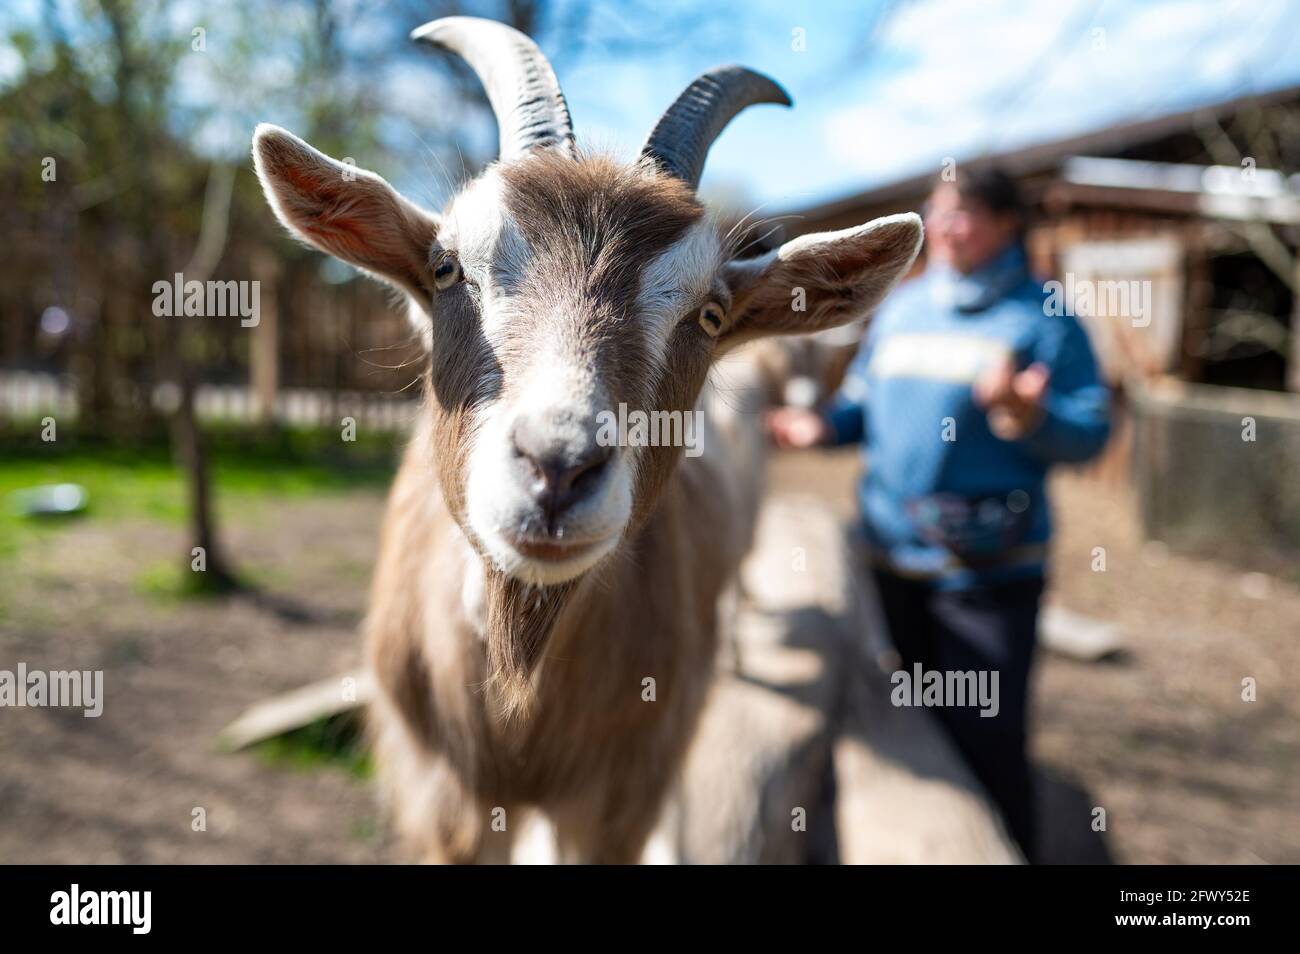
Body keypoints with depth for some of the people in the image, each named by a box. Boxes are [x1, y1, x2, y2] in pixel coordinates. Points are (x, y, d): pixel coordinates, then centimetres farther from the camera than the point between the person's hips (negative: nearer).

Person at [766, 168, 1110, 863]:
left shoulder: (1041, 314, -5)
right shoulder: (902, 306, 10)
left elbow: (1090, 432, -9)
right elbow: (863, 401, 16)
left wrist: (1028, 417, -28)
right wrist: (823, 425, -3)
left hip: (987, 568, -5)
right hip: (891, 553, 6)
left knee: (985, 739, -2)